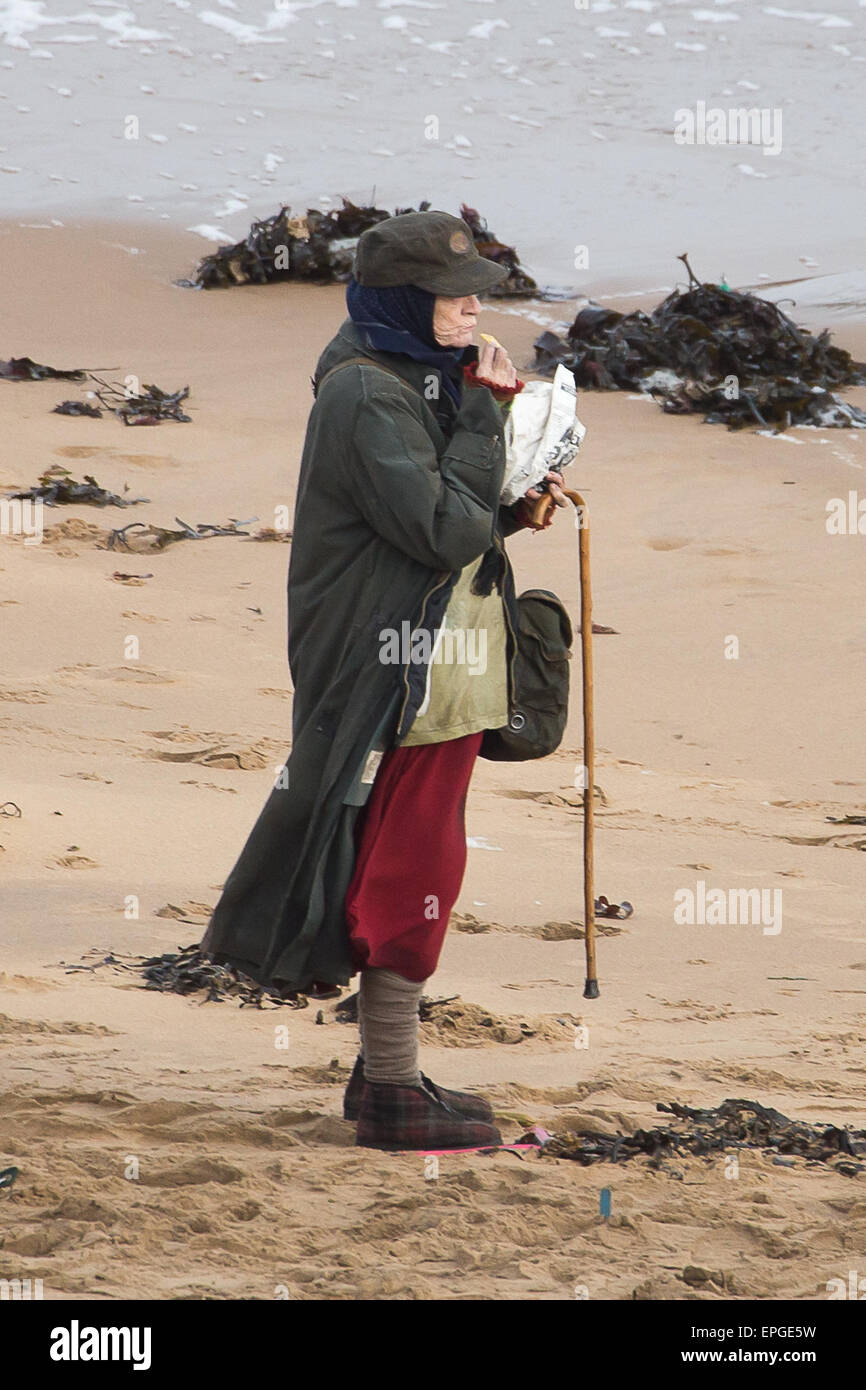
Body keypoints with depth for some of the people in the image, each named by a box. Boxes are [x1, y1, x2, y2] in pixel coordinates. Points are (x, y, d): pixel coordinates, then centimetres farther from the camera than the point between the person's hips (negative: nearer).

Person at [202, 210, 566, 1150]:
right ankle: (393, 1093, 0)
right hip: (400, 681, -10)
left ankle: (386, 1067, 22)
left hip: (433, 675, 10)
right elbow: (441, 529, -22)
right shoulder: (365, 395, -17)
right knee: (409, 875, -5)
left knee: (405, 874, 14)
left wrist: (515, 508, 3)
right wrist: (487, 412, -15)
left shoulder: (414, 385, 15)